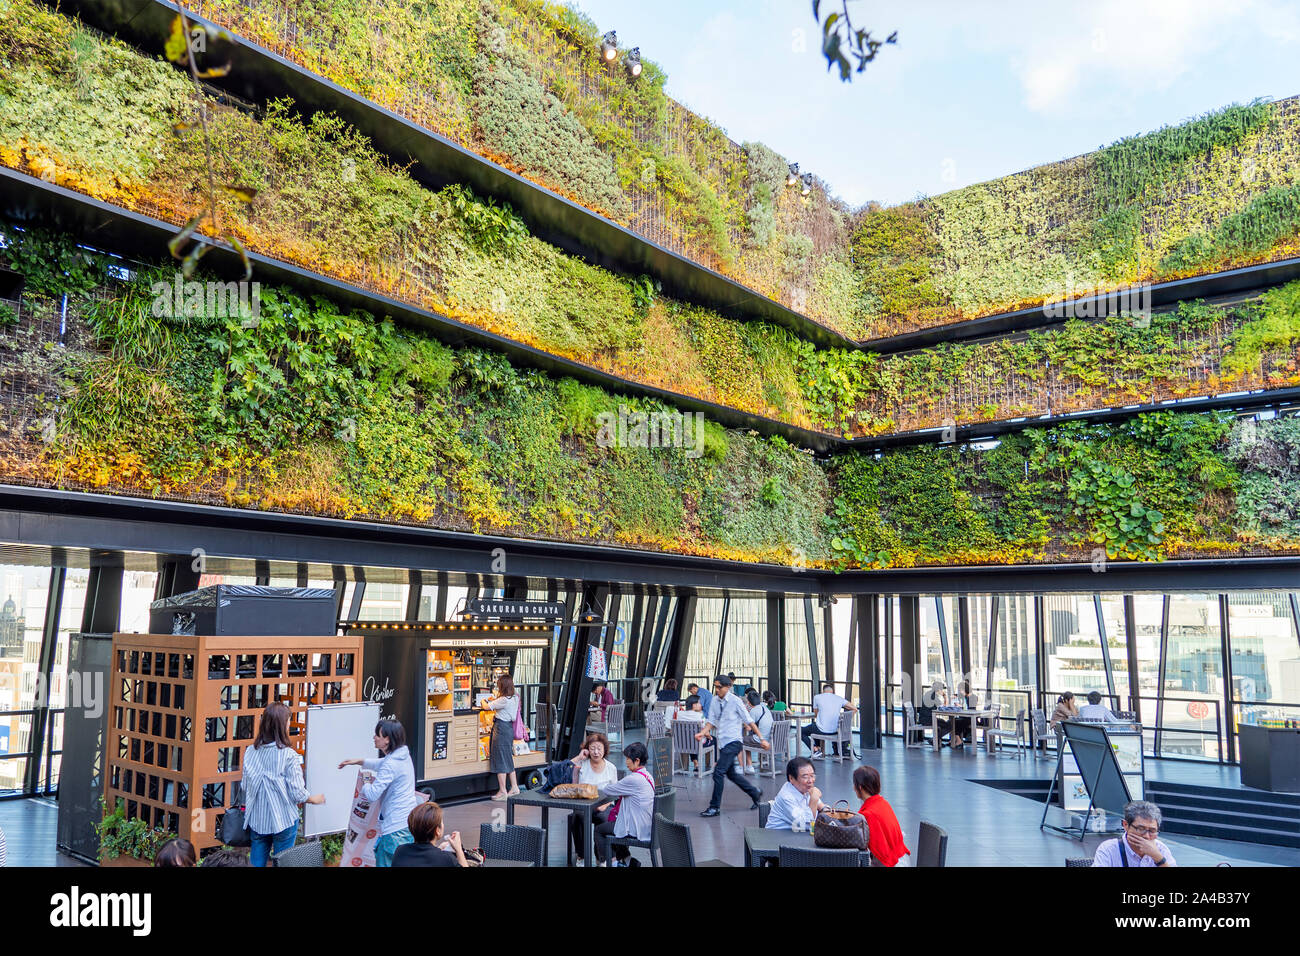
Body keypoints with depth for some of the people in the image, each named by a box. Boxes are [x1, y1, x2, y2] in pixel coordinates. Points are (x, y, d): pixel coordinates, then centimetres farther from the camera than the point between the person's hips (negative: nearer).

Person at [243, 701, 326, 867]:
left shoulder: (250, 751, -5)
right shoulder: (288, 756, -19)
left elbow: (245, 786, 4)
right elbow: (298, 794, -15)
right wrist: (316, 799, 4)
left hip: (257, 819, 4)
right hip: (283, 820, -4)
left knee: (256, 860, 16)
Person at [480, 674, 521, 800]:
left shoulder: (503, 700, -21)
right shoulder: (514, 698, 4)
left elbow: (487, 707, -12)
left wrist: (483, 702, 8)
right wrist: (494, 700, 16)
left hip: (501, 728, -9)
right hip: (509, 727, 9)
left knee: (500, 760, -1)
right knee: (508, 759, 17)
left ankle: (502, 792, 3)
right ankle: (514, 787, 23)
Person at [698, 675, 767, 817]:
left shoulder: (735, 701, -12)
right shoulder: (715, 701, 6)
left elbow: (749, 721, -7)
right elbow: (712, 721, 9)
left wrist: (761, 739, -7)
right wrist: (703, 732, -11)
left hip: (733, 742, -7)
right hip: (723, 742, 7)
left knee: (718, 772, -13)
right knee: (731, 773, 16)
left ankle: (715, 807, -4)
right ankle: (755, 794, 35)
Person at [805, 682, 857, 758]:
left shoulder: (817, 697, 1)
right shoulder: (839, 698, 8)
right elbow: (854, 709, 10)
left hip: (822, 730, -4)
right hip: (835, 730, 4)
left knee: (802, 732, 17)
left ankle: (816, 750, 1)